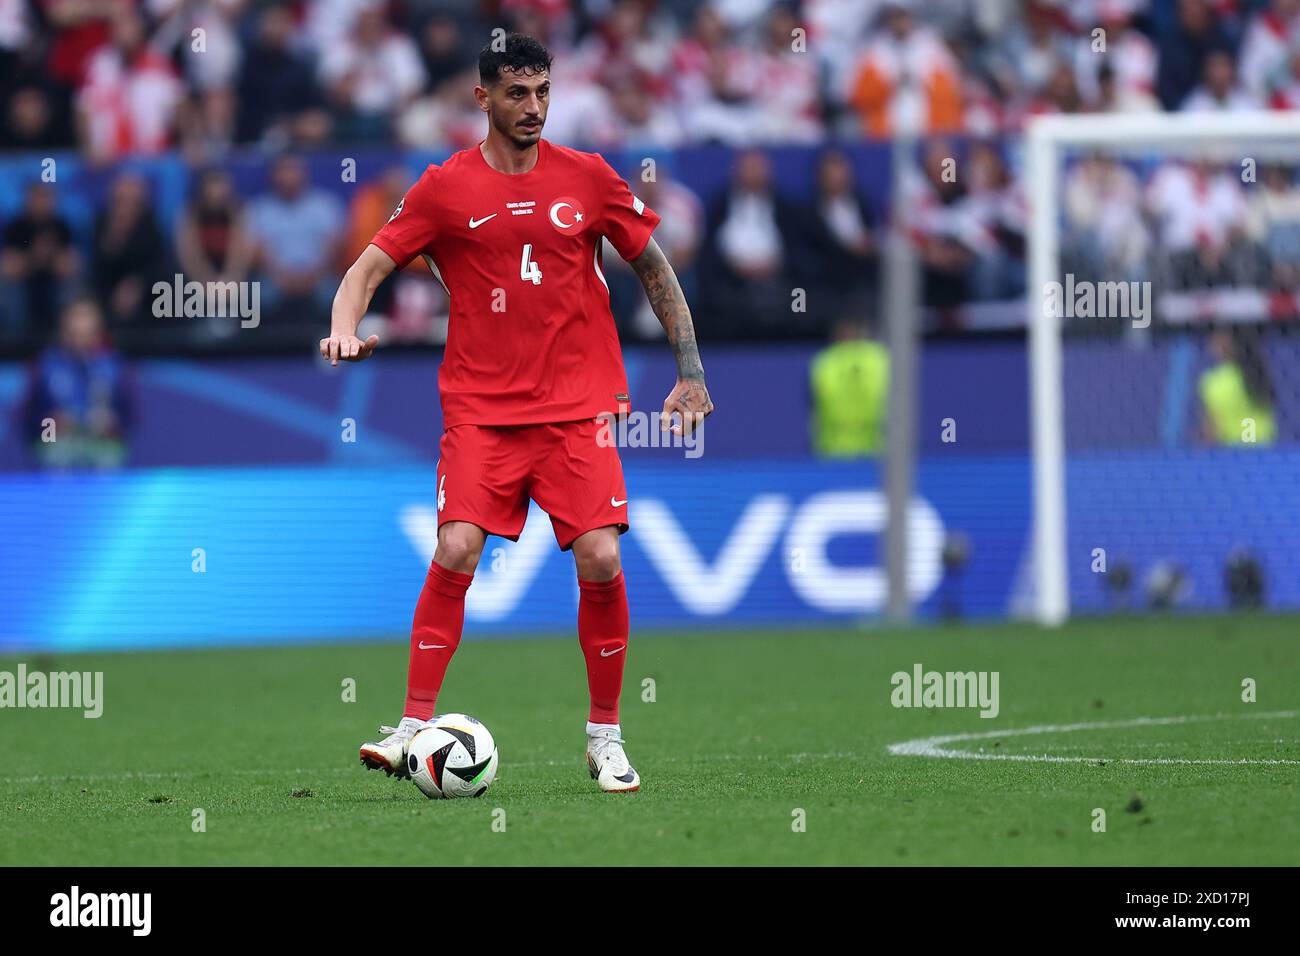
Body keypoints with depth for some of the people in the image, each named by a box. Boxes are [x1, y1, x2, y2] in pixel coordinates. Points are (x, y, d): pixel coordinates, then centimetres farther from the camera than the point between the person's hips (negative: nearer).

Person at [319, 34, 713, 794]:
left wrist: (692, 370, 11)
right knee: (456, 551, -16)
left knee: (600, 560, -10)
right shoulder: (445, 188, 2)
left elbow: (654, 268, 15)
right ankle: (415, 727, -8)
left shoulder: (587, 178, 5)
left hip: (577, 406, 1)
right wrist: (346, 329, -18)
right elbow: (368, 269, 3)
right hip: (481, 408, -1)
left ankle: (605, 738, 5)